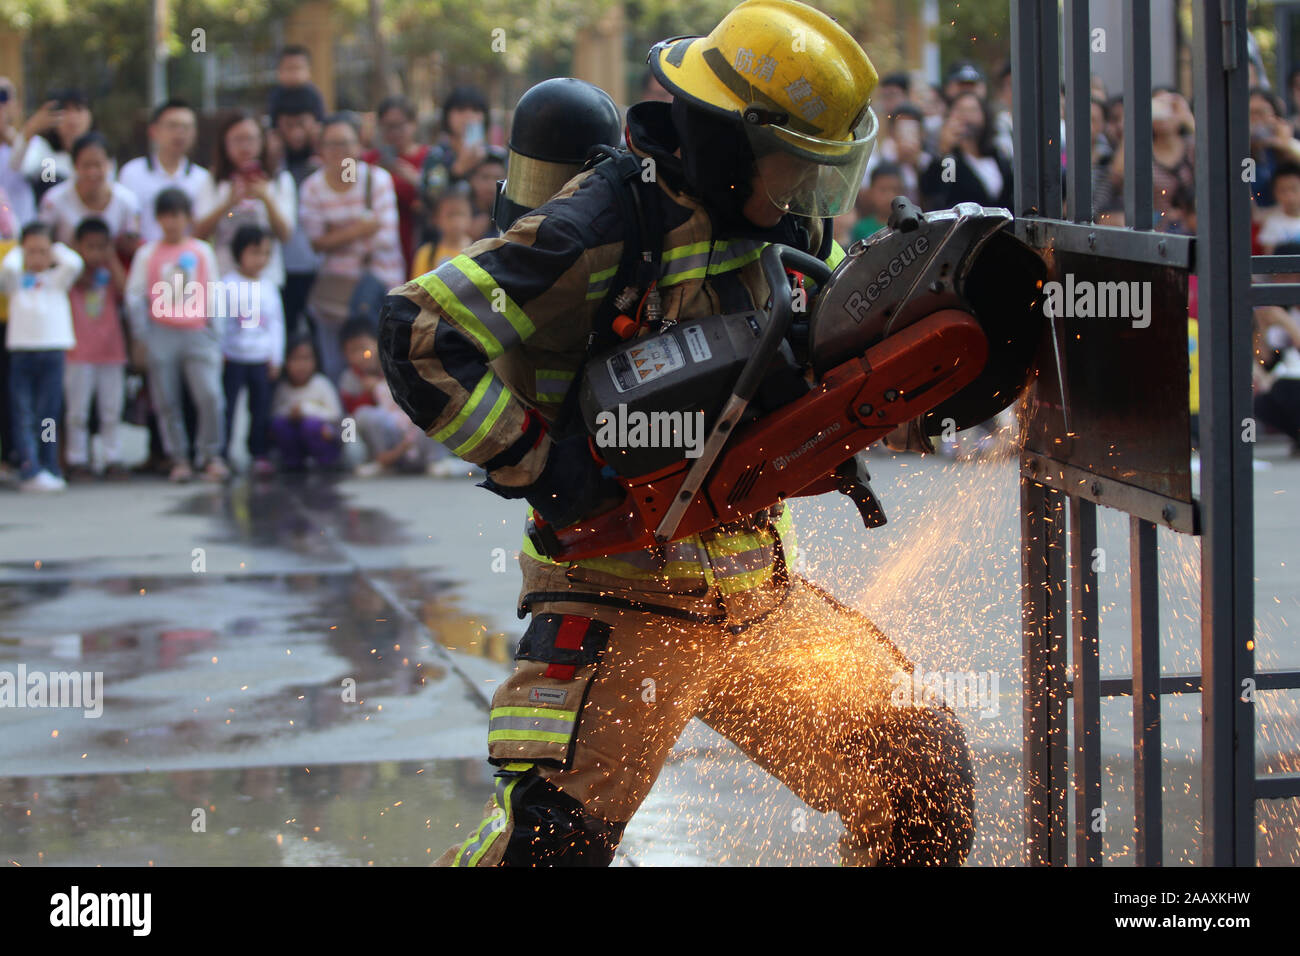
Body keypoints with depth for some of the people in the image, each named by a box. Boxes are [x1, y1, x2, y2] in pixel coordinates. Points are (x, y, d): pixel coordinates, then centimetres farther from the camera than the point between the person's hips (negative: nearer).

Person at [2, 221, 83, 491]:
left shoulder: (56, 279, 12)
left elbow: (74, 264, -7)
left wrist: (56, 250, 8)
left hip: (53, 350, 0)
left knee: (47, 417, 1)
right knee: (23, 416, -6)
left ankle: (50, 471, 4)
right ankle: (30, 471, -9)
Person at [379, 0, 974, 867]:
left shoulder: (794, 231, 5)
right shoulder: (603, 229, -18)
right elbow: (420, 333, -21)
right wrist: (537, 462, -23)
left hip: (760, 591, 7)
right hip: (620, 596, -7)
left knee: (923, 769, 7)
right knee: (554, 833, -16)